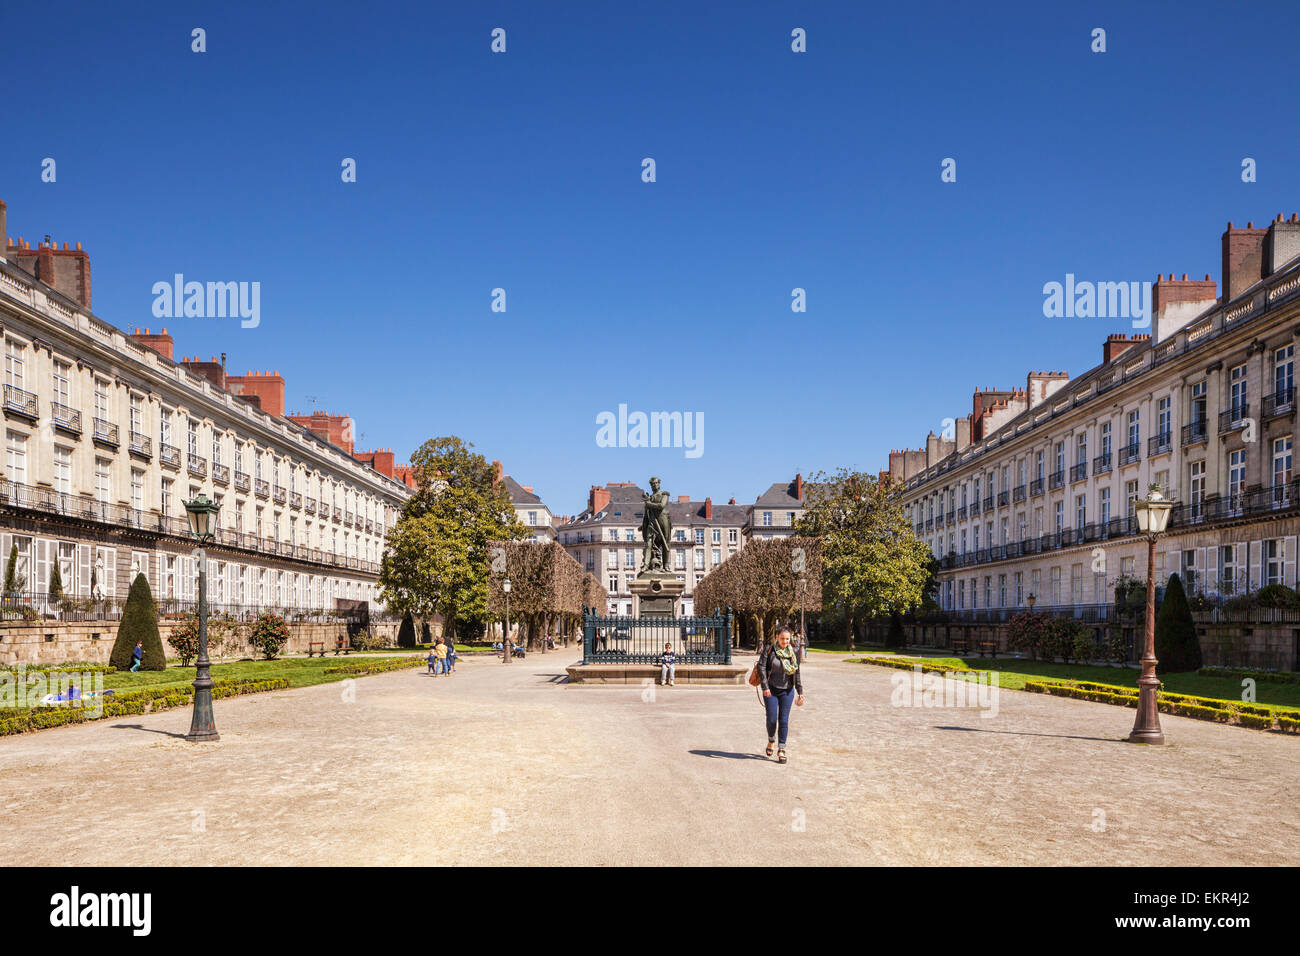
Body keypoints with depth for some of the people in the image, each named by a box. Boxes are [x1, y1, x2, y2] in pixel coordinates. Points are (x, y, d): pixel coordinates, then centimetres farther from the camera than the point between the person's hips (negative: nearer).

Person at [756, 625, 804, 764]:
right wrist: (765, 687, -16)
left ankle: (781, 750, 8)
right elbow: (761, 667, -9)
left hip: (787, 691, 2)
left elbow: (797, 673, 8)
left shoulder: (792, 652, 3)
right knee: (771, 719, -3)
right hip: (771, 690, -2)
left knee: (784, 720, 0)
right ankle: (771, 740, 27)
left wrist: (800, 692, 5)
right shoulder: (769, 649, -6)